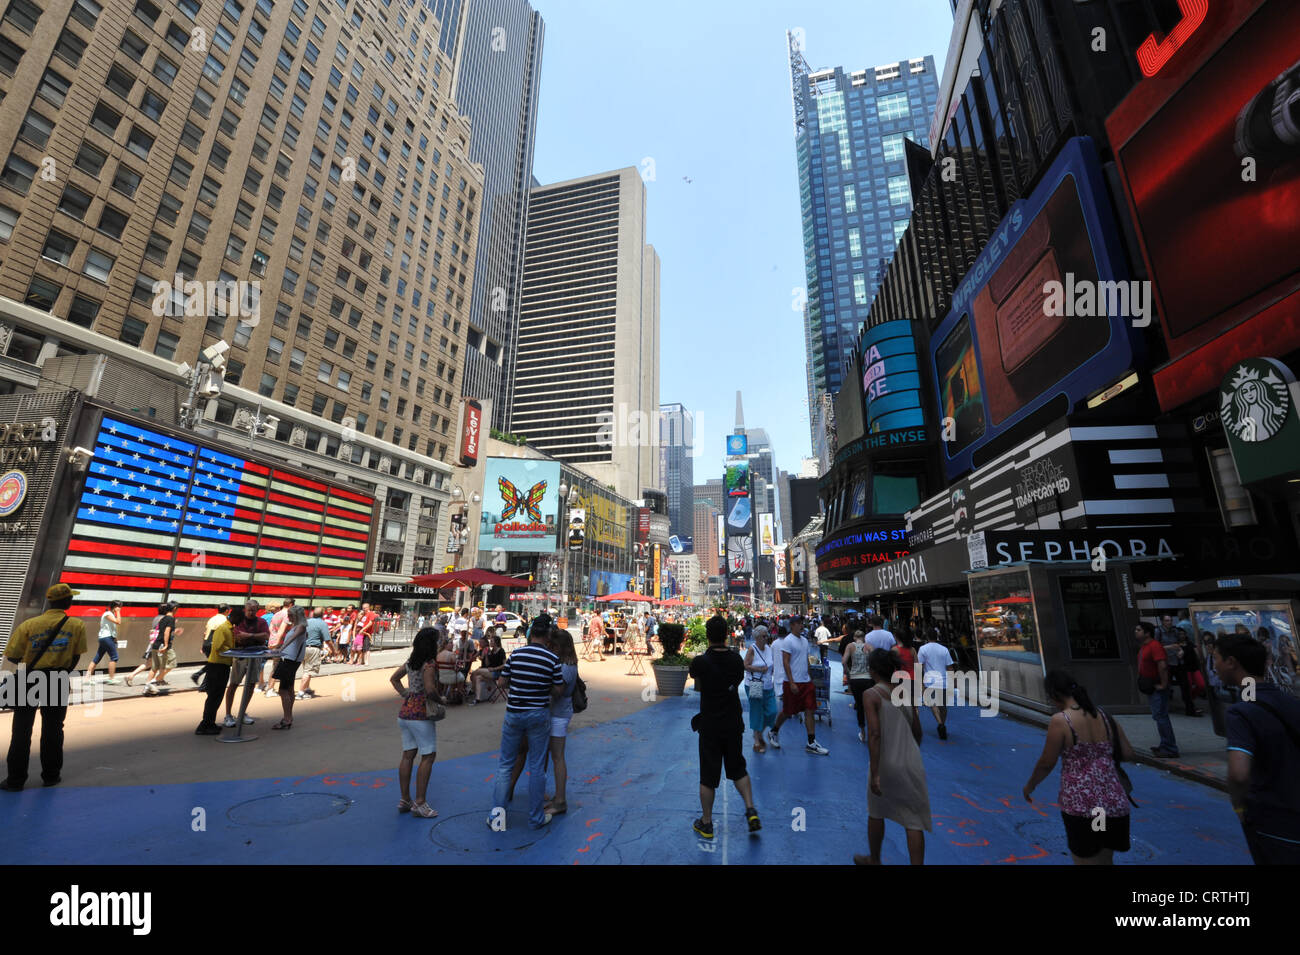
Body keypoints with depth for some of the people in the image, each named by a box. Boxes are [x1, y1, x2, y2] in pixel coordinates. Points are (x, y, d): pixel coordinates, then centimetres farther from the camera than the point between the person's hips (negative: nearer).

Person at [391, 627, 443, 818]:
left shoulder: (410, 662, 7)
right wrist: (440, 700, -10)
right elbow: (430, 690, -28)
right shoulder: (428, 665, -19)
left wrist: (404, 694, 15)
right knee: (428, 756, 2)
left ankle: (405, 800, 24)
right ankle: (420, 803, 6)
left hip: (405, 713, 9)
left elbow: (394, 678, 20)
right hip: (421, 715, -8)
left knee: (407, 755, 15)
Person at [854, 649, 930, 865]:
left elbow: (874, 734, -22)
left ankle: (874, 860, 39)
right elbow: (917, 731, 11)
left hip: (886, 765, -3)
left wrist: (875, 773, -19)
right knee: (914, 822, 11)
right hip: (912, 763, 4)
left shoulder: (870, 695, -14)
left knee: (876, 814, 20)